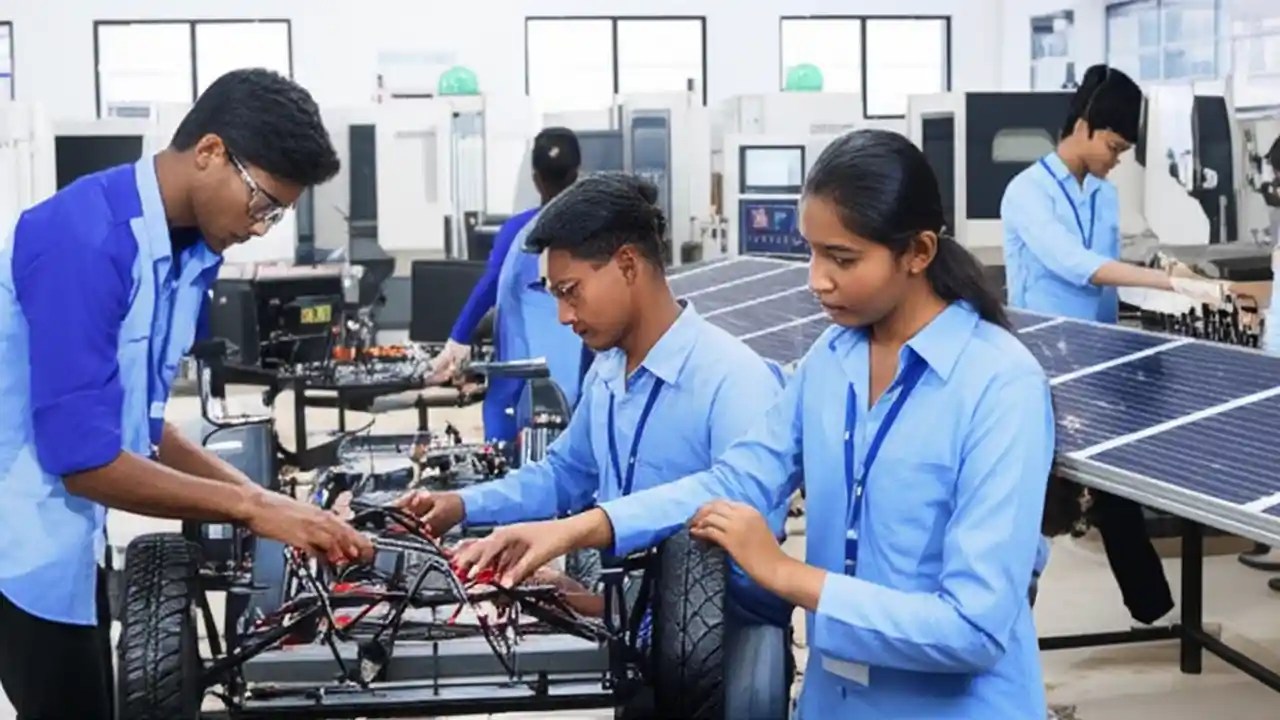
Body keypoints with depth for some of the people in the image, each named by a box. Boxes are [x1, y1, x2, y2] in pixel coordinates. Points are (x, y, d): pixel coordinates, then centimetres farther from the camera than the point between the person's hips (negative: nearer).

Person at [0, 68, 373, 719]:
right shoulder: (85, 237, -22)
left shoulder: (189, 253, 3)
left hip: (69, 538, 8)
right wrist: (252, 507, -20)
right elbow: (83, 457, -25)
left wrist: (266, 501, 0)